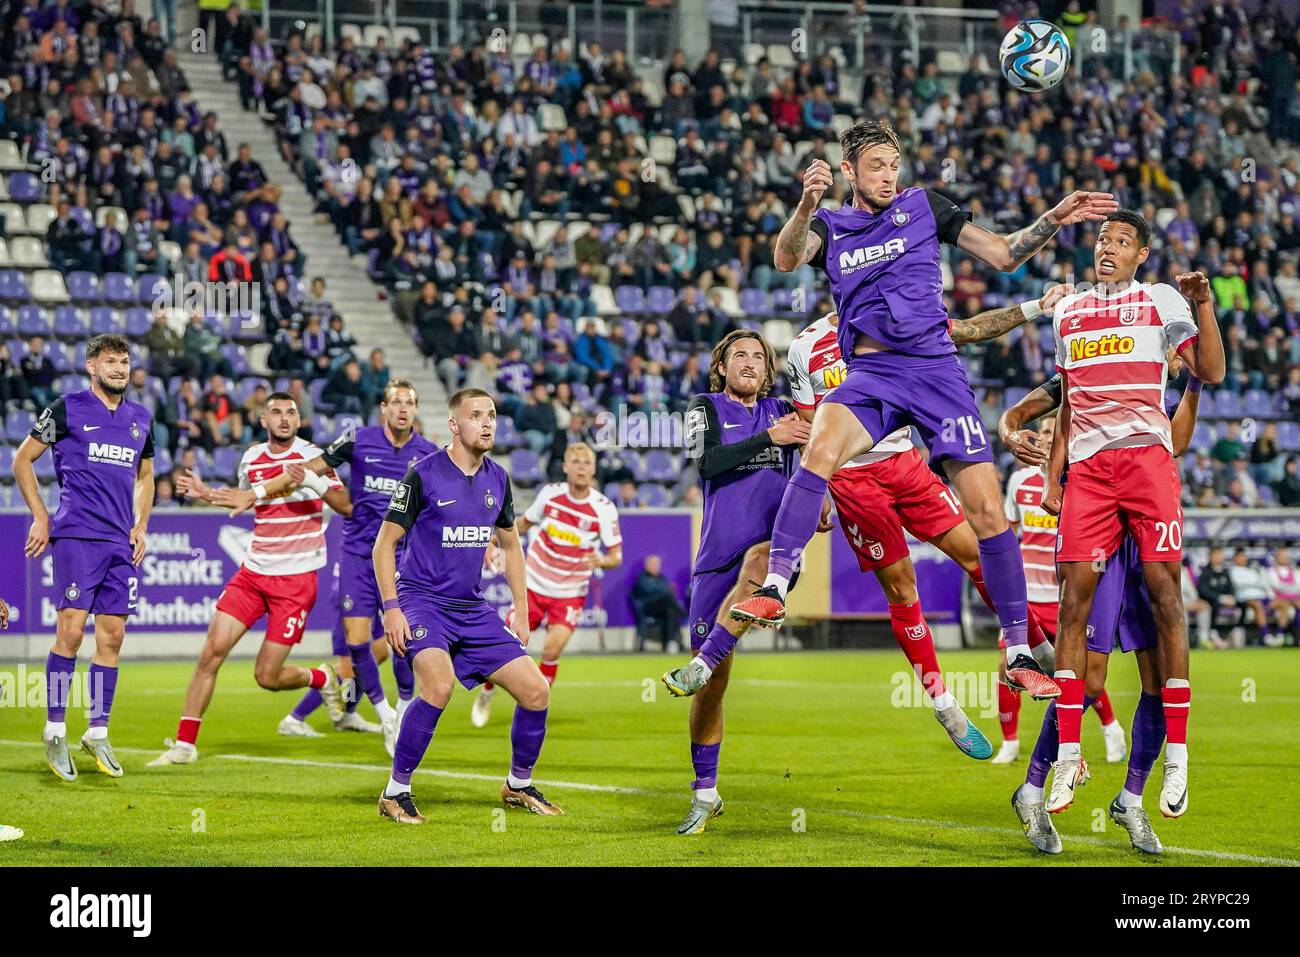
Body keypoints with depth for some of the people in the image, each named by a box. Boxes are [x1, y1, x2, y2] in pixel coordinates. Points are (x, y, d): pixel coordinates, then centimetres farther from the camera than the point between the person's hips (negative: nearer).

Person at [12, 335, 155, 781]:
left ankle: (98, 732, 12)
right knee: (70, 630, -10)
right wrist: (40, 517, -1)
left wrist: (141, 525, 13)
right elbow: (22, 460, 5)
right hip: (76, 535, -5)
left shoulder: (140, 419, 15)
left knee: (112, 636, 4)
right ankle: (55, 731, -2)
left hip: (121, 543, 5)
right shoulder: (67, 409, 0)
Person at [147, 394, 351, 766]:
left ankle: (324, 679, 27)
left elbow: (346, 506, -14)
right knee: (211, 652, -8)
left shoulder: (311, 456, -7)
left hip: (296, 579, -4)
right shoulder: (251, 458, 7)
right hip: (253, 572, 4)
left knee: (267, 676, -5)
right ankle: (184, 745, -1)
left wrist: (316, 483, -30)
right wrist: (207, 494, 14)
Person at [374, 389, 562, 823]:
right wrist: (391, 608, -14)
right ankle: (395, 792, -17)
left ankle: (519, 785, 23)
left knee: (536, 690, -1)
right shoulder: (423, 475, -10)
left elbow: (510, 545, 21)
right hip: (422, 600, -6)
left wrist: (520, 612, 15)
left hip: (473, 608, 6)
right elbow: (384, 544, -6)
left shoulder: (498, 479, 7)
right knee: (439, 685, -31)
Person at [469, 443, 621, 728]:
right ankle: (486, 694, 25)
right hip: (534, 584, 2)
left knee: (552, 650, -19)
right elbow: (525, 523, 11)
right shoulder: (550, 493, -8)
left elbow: (616, 556, -11)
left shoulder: (604, 509, -14)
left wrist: (602, 561, -32)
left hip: (569, 593, -2)